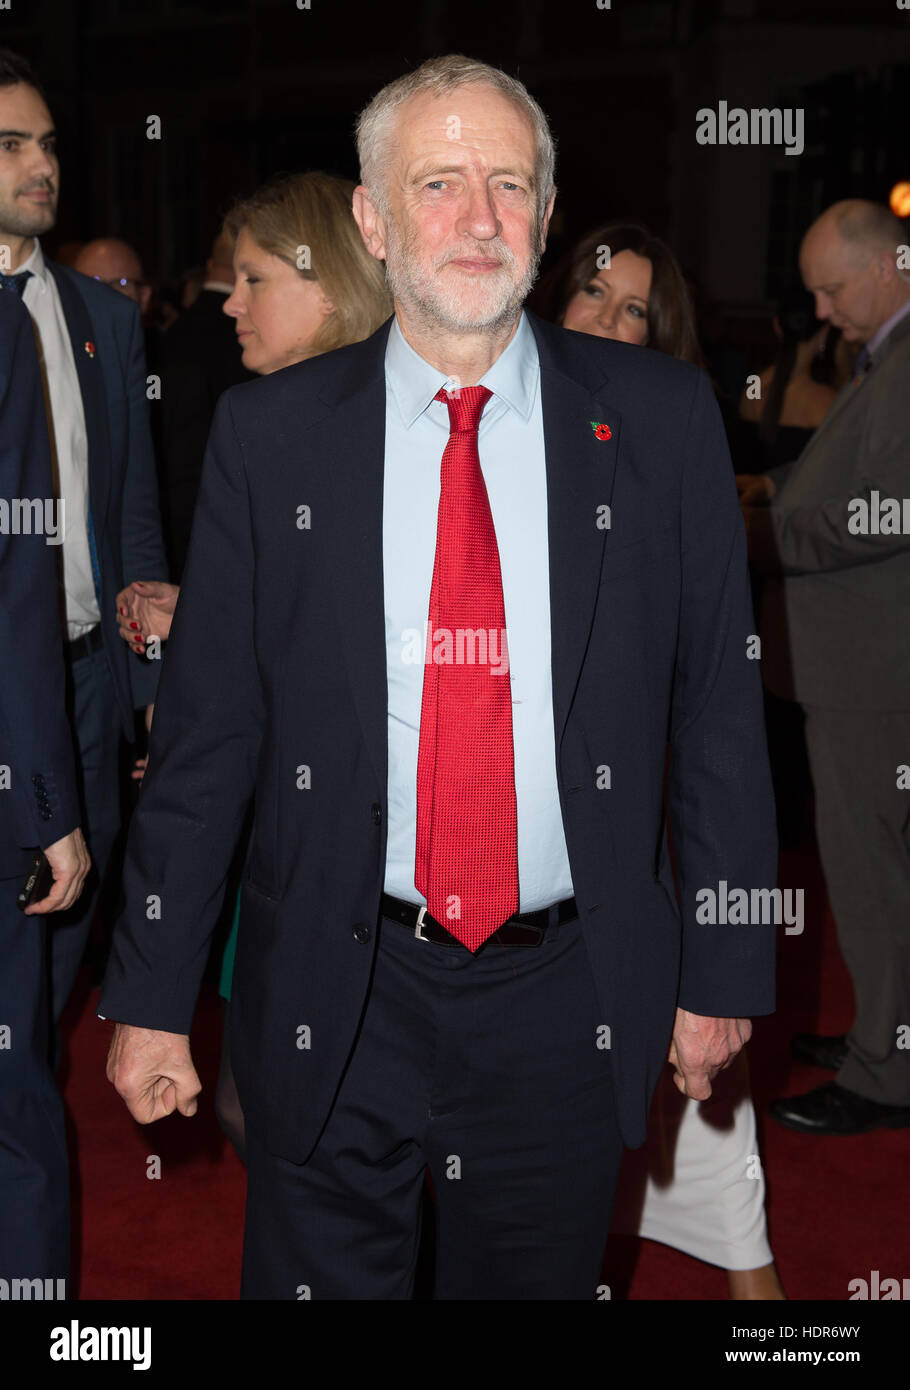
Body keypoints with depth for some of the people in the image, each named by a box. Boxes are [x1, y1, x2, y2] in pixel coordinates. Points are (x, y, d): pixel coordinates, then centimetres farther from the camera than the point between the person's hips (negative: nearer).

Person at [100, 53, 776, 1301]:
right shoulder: (269, 433, -2)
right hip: (332, 1003, 0)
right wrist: (152, 993, 0)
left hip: (573, 1007, 1)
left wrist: (725, 969, 2)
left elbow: (720, 706, 1)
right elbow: (205, 730, -1)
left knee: (536, 1282, 18)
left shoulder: (660, 418, -2)